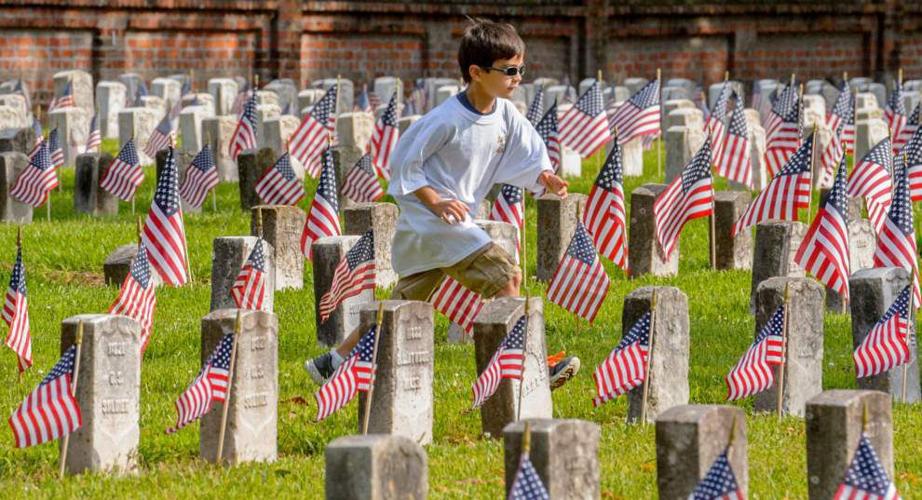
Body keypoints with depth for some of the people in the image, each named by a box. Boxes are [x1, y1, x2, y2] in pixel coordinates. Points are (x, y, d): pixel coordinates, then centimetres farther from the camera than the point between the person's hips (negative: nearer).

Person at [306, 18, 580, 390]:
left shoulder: (506, 116, 3)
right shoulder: (447, 119, -18)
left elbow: (531, 157, 7)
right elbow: (403, 161, -12)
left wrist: (546, 178, -15)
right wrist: (435, 202, -18)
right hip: (429, 220, -9)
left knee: (405, 305, 14)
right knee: (505, 274, -18)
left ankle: (334, 362, 22)